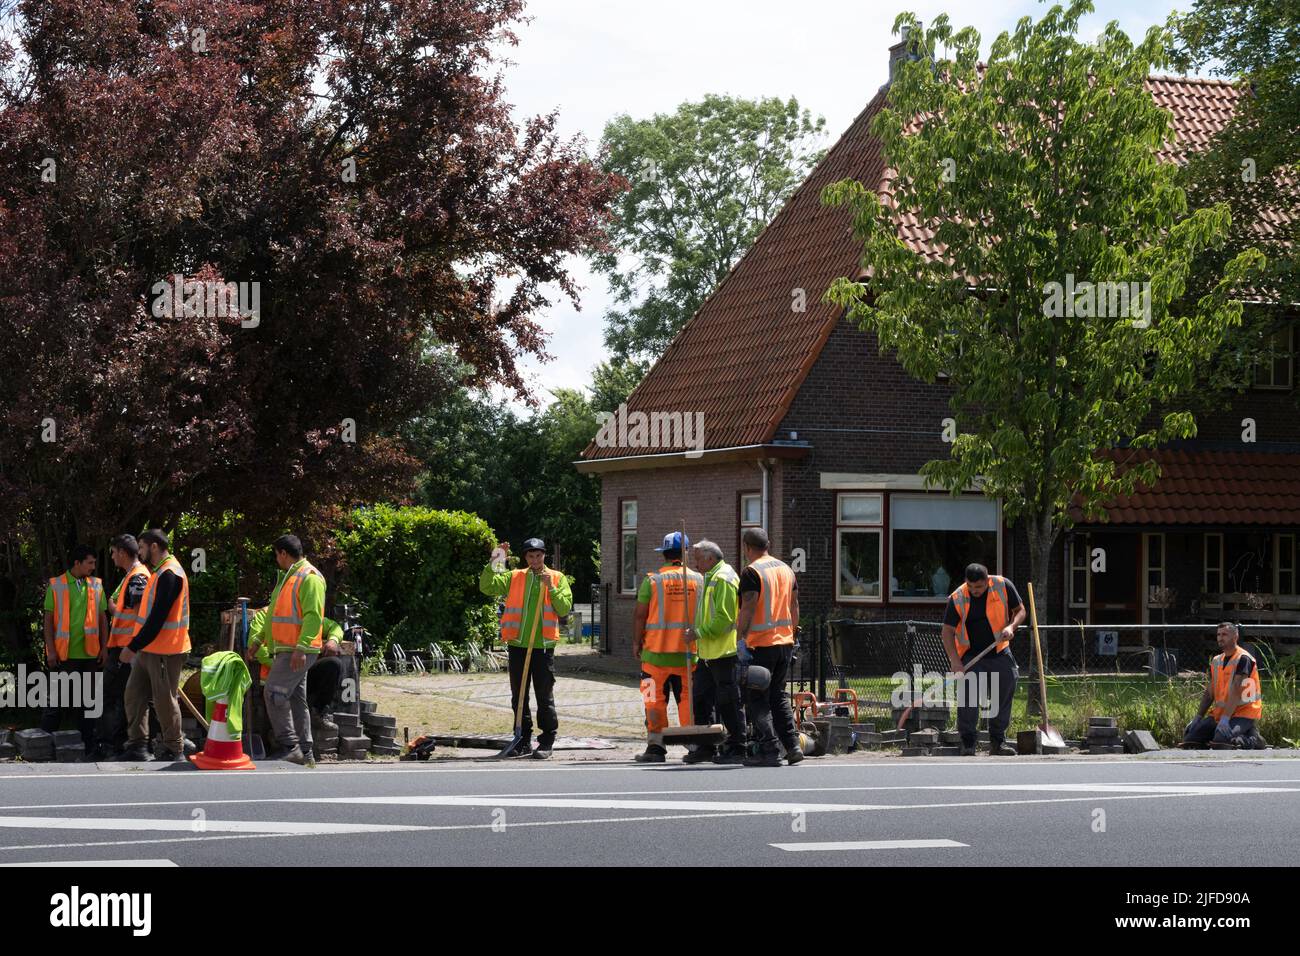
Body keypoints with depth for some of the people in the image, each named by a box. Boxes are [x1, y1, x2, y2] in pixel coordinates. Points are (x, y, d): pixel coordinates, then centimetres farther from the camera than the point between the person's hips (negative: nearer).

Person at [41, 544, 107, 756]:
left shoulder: (96, 585, 6)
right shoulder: (56, 585, -2)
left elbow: (102, 618, 10)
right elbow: (48, 619, -1)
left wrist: (104, 647, 4)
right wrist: (51, 649, -7)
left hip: (89, 652, 3)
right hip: (63, 653, -3)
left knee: (87, 700, 8)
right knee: (57, 699, 3)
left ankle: (88, 746, 15)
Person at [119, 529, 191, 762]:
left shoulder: (169, 575, -17)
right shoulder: (161, 572, 15)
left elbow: (157, 618, -21)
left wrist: (133, 647, -18)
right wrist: (137, 646, 18)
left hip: (164, 651, -10)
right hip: (150, 648, 10)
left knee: (165, 700, -3)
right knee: (134, 694, 10)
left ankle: (174, 750, 7)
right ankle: (138, 746, 14)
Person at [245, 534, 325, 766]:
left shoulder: (309, 578, -12)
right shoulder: (287, 577, 20)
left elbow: (313, 616, -21)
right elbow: (275, 614, 29)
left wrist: (301, 647, -28)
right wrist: (258, 639, 25)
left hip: (298, 652, -10)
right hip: (285, 650, 10)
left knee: (274, 693, -15)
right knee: (296, 699, 11)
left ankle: (290, 746, -12)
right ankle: (305, 752, 14)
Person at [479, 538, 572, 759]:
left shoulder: (557, 579, 6)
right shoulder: (513, 577, 9)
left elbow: (564, 608, -3)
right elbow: (487, 587, -1)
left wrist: (551, 588, -13)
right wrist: (494, 563, -11)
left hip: (543, 646, -2)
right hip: (518, 645, 2)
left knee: (545, 697, 0)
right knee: (518, 696, 7)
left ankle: (547, 741, 7)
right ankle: (524, 741, 15)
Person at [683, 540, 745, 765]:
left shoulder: (723, 579, -14)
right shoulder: (711, 579, 20)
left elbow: (723, 618, -22)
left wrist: (699, 633, -18)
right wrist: (696, 631, 19)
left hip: (724, 653, -11)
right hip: (709, 653, 11)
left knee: (728, 703, -5)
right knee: (701, 699, 13)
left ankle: (736, 748, 1)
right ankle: (705, 747, 19)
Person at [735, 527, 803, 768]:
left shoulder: (751, 572, -11)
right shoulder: (786, 570, 12)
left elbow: (748, 610, -18)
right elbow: (794, 608, 15)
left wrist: (739, 640, -14)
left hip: (761, 645, -7)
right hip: (785, 642, 7)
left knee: (759, 699, -1)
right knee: (778, 696, 17)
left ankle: (769, 751, -6)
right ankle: (793, 746, 11)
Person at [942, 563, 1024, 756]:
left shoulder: (1003, 586, -10)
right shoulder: (957, 599, -15)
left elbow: (1020, 611, 2)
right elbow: (947, 630, -12)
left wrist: (1011, 626, -20)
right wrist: (954, 660, -22)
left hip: (999, 652, 3)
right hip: (970, 654, -2)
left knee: (1004, 694, 3)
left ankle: (997, 742, 15)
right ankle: (967, 743, -6)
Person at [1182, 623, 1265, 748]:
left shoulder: (1243, 659, -12)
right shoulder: (1216, 661, 14)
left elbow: (1236, 692, -21)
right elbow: (1209, 693, 16)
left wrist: (1225, 718, -28)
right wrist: (1198, 718, 6)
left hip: (1243, 712, -8)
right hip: (1219, 712, 8)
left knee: (1220, 740, -31)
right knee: (1191, 735, -3)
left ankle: (1252, 740, -4)